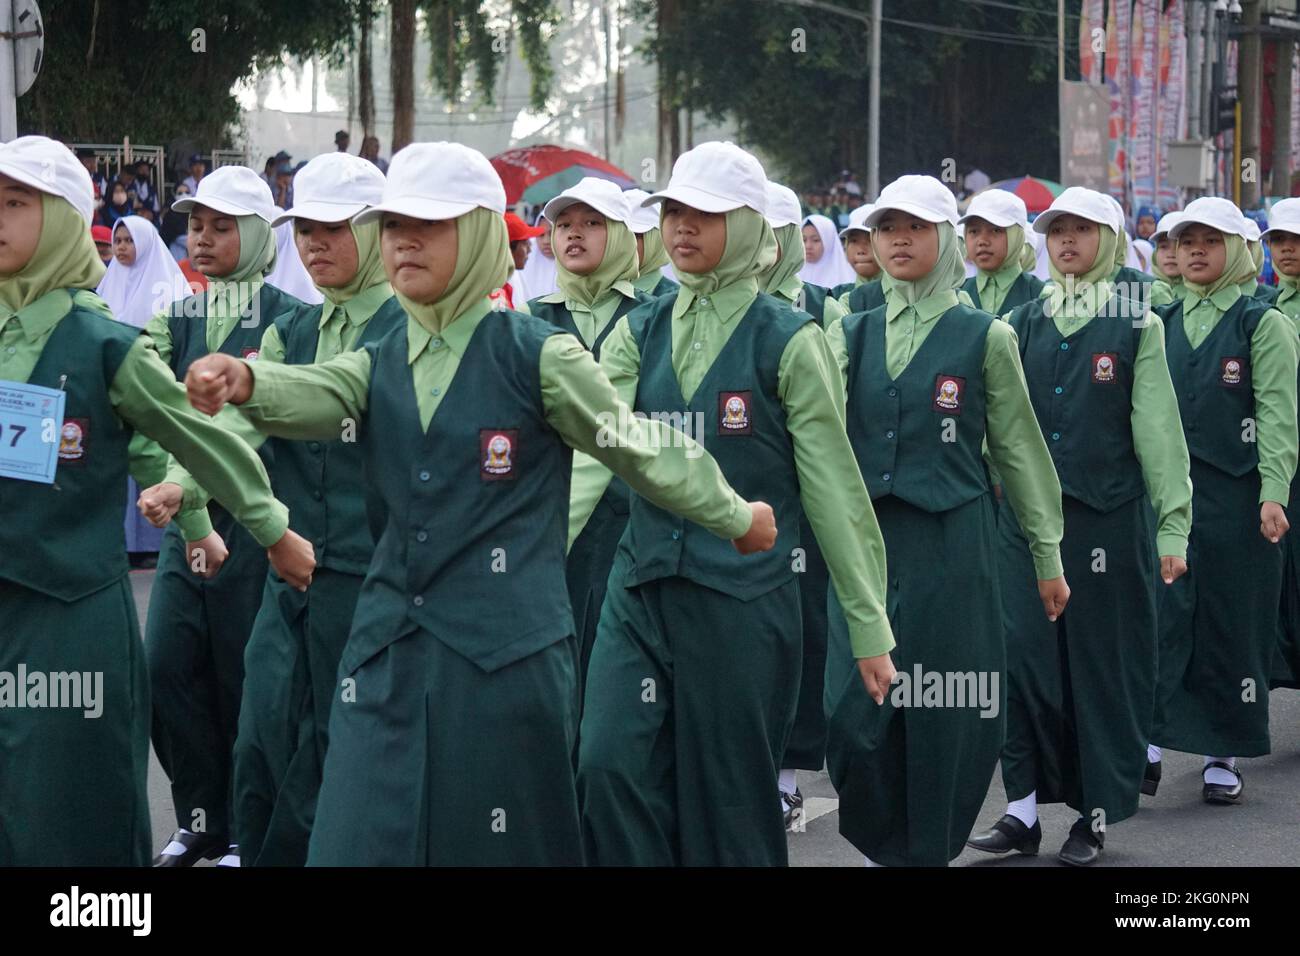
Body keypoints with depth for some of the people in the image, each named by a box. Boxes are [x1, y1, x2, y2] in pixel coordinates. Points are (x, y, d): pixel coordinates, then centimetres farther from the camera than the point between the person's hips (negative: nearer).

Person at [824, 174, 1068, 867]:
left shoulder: (986, 337, 2)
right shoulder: (850, 336, 10)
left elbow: (1019, 452, 4)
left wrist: (1048, 556, 6)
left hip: (951, 546, -2)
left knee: (946, 718, 0)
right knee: (853, 714, -2)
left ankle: (928, 847, 16)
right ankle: (882, 845, 18)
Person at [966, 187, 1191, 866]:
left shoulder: (1138, 327, 1)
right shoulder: (1019, 325, 9)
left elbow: (1158, 429, -2)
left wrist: (1172, 525, -5)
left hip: (1108, 517, -2)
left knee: (1102, 659, 3)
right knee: (1024, 654, -1)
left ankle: (1096, 815, 13)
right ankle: (1024, 808, 8)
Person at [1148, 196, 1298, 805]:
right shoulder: (1159, 323, 12)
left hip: (1235, 495, -3)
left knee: (1232, 624, 3)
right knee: (1160, 616, -4)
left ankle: (1224, 755, 11)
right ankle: (1149, 744, -4)